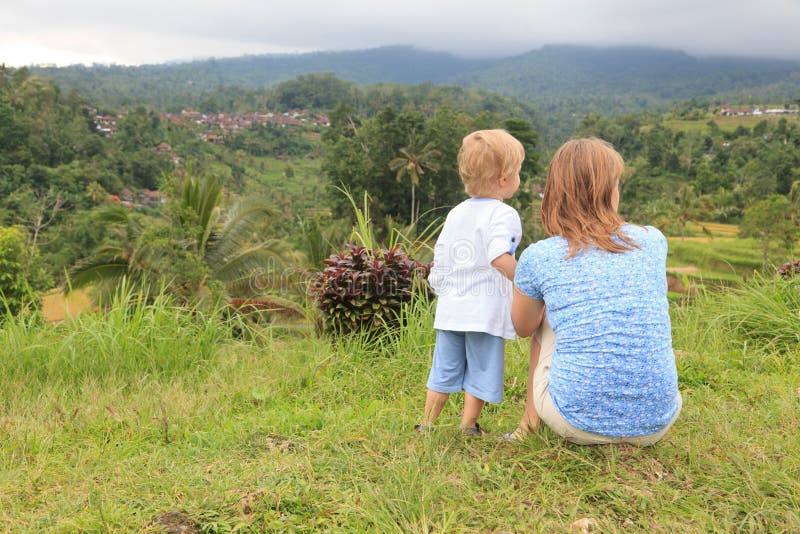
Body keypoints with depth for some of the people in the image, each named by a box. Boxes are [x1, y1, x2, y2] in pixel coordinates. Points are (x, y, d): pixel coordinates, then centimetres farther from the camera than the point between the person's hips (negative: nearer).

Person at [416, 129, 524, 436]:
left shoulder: (456, 214, 11)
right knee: (481, 370, 8)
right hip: (486, 310, -6)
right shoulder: (503, 215, -11)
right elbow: (499, 257, -27)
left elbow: (440, 259, 14)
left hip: (450, 308, 6)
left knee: (444, 369, 16)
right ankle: (468, 426, 15)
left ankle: (427, 423, 22)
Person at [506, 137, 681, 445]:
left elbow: (523, 328, 15)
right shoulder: (653, 241, 1)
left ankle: (530, 422, 32)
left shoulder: (538, 258, -6)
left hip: (578, 426, -1)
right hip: (655, 425, 2)